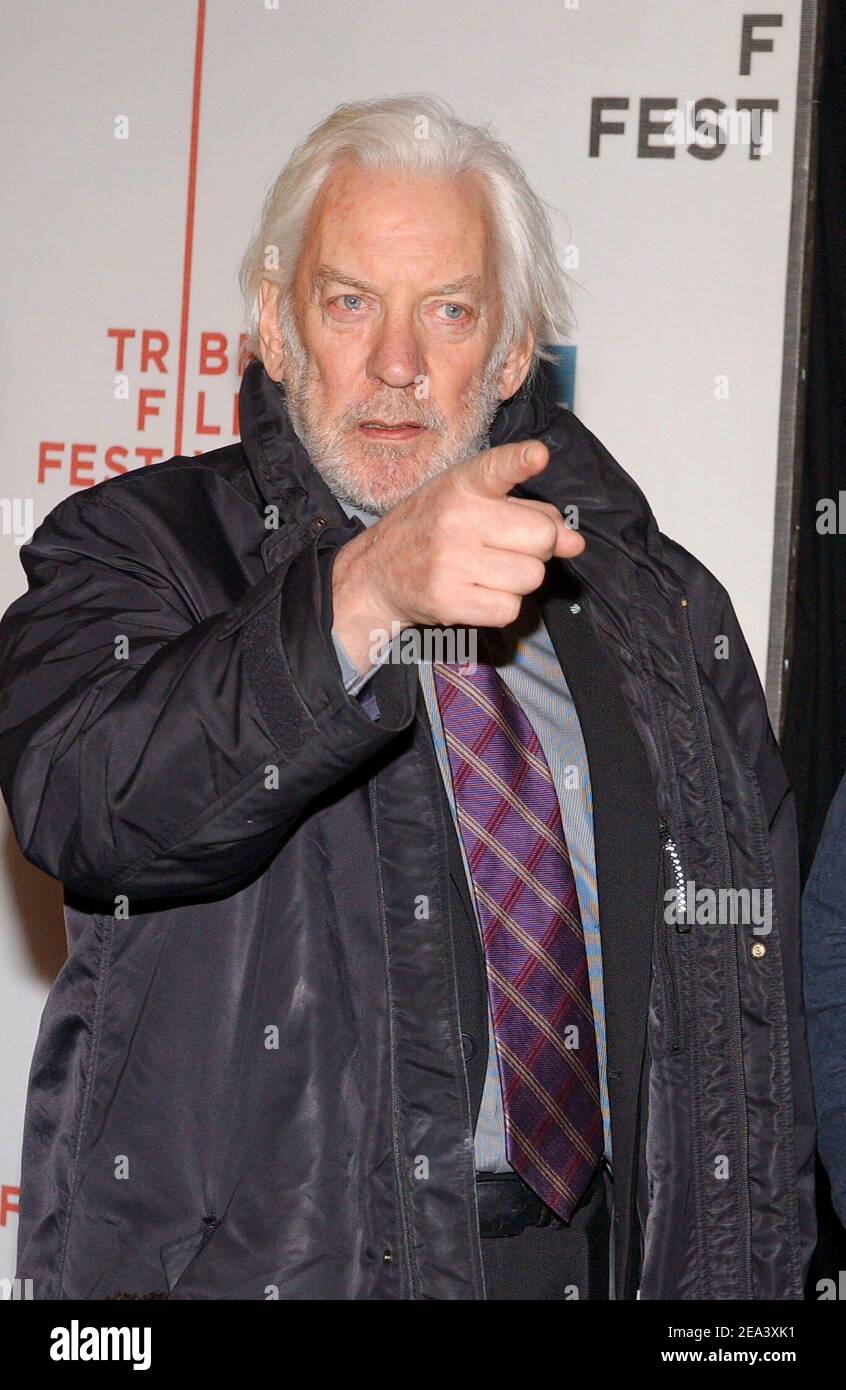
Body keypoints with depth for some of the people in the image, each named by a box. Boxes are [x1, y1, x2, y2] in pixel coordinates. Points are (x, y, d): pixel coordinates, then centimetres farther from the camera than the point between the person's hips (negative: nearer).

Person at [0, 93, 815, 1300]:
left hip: (595, 1247, 4)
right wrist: (360, 598, -35)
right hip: (256, 1255, -3)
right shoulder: (139, 548, -1)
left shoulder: (662, 610, 11)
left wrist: (754, 1270, 5)